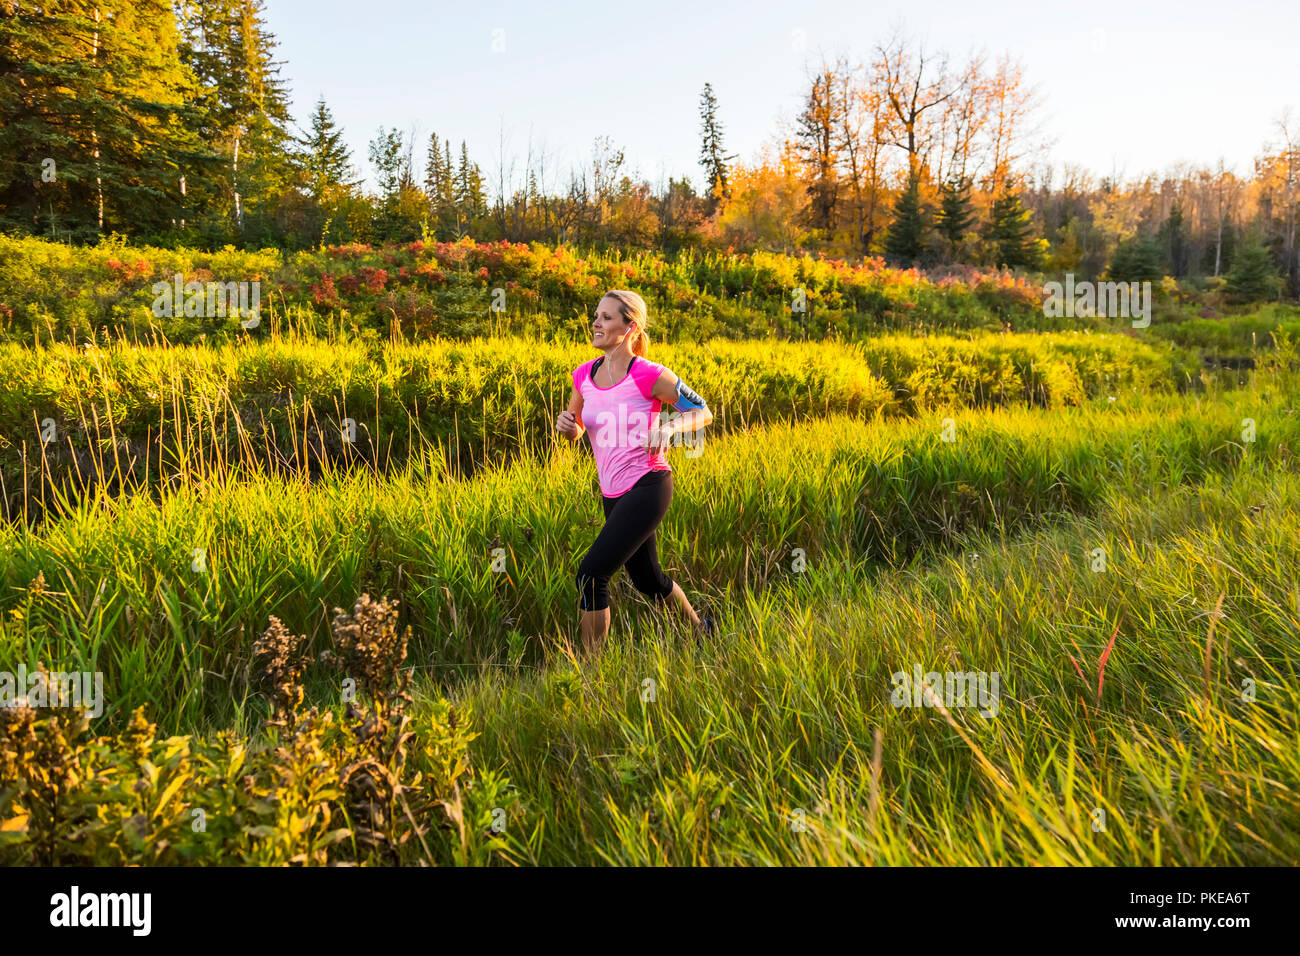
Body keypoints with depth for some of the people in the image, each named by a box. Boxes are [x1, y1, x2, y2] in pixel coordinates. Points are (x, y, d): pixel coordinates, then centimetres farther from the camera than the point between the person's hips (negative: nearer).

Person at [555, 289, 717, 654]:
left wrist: (669, 427, -24)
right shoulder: (584, 375, 4)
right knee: (648, 580, 22)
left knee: (591, 574, -16)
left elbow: (703, 412, -5)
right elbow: (575, 432, 17)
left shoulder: (649, 375, -14)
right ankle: (701, 627, 48)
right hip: (613, 494, 7)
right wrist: (565, 423, -6)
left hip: (648, 487, -7)